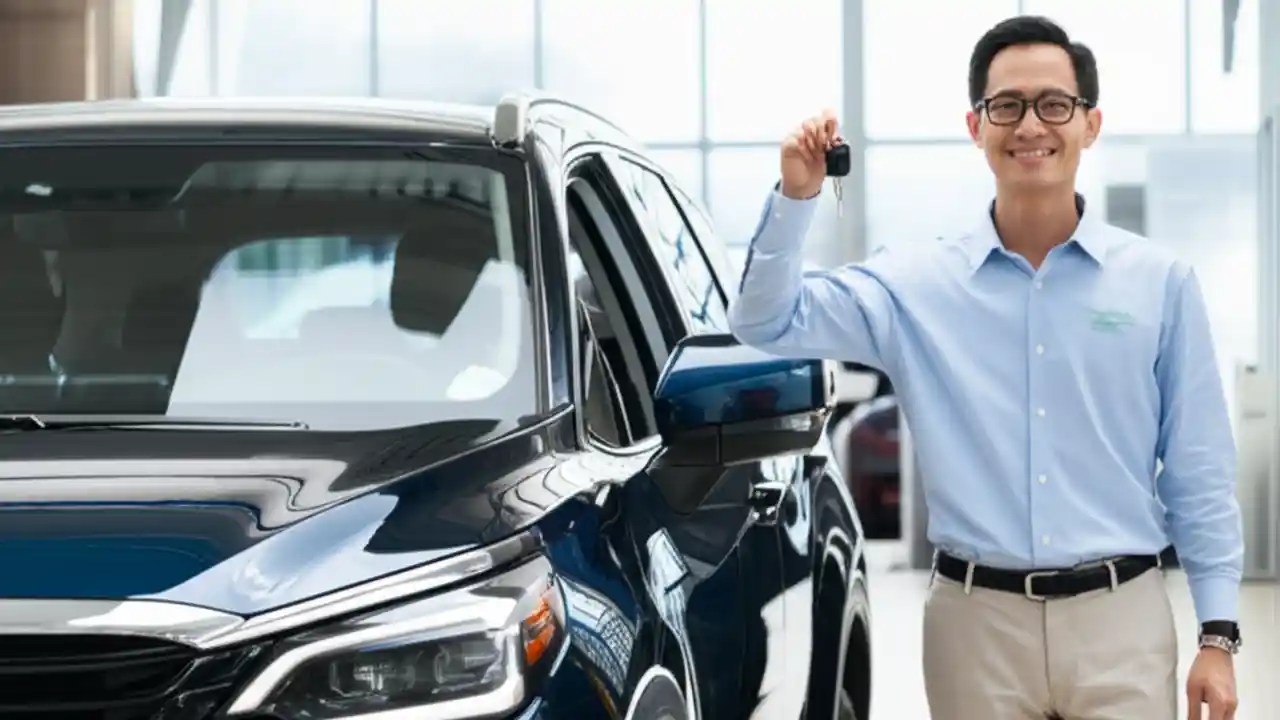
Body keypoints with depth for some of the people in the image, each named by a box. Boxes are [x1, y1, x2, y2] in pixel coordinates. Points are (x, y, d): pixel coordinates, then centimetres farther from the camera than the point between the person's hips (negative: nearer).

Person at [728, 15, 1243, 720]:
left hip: (1119, 617, -1)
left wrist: (1218, 635, 0)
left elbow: (1199, 472, 4)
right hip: (976, 619, 1)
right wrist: (795, 198, -15)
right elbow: (767, 322, -1)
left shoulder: (1159, 281, 3)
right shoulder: (921, 281, 4)